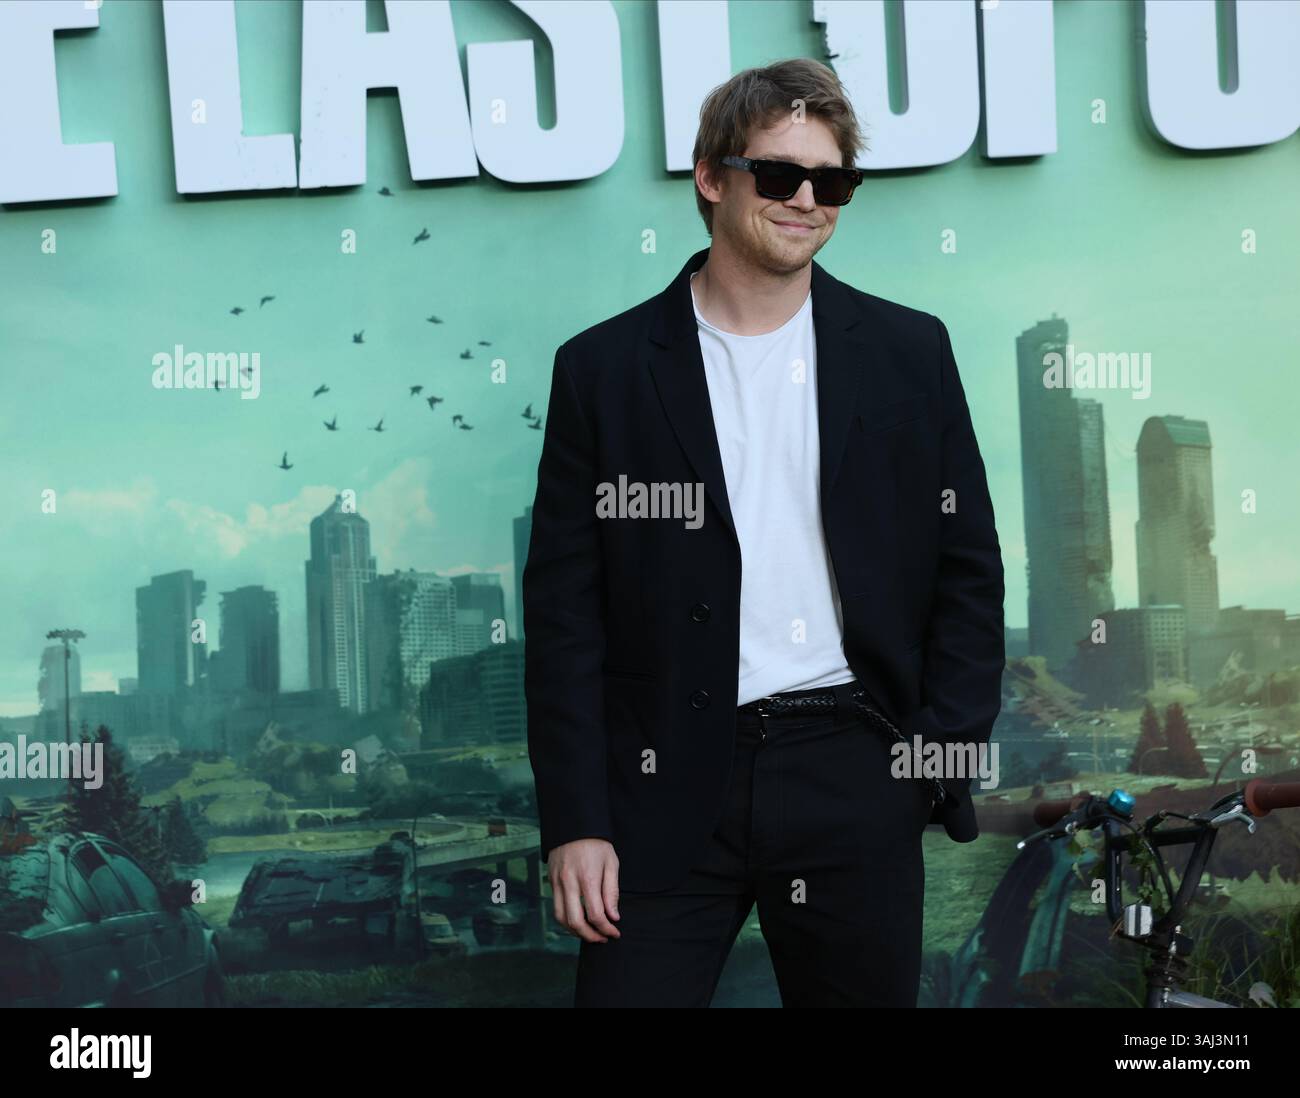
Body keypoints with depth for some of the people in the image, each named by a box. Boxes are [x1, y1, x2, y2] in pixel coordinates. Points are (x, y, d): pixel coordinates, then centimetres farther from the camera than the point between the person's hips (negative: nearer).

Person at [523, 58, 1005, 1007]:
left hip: (856, 777, 2)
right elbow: (564, 611, 1)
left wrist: (946, 759, -1)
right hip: (669, 787, -1)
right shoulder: (603, 368, 2)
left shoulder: (910, 353, 7)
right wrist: (575, 821, -5)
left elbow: (967, 567, 8)